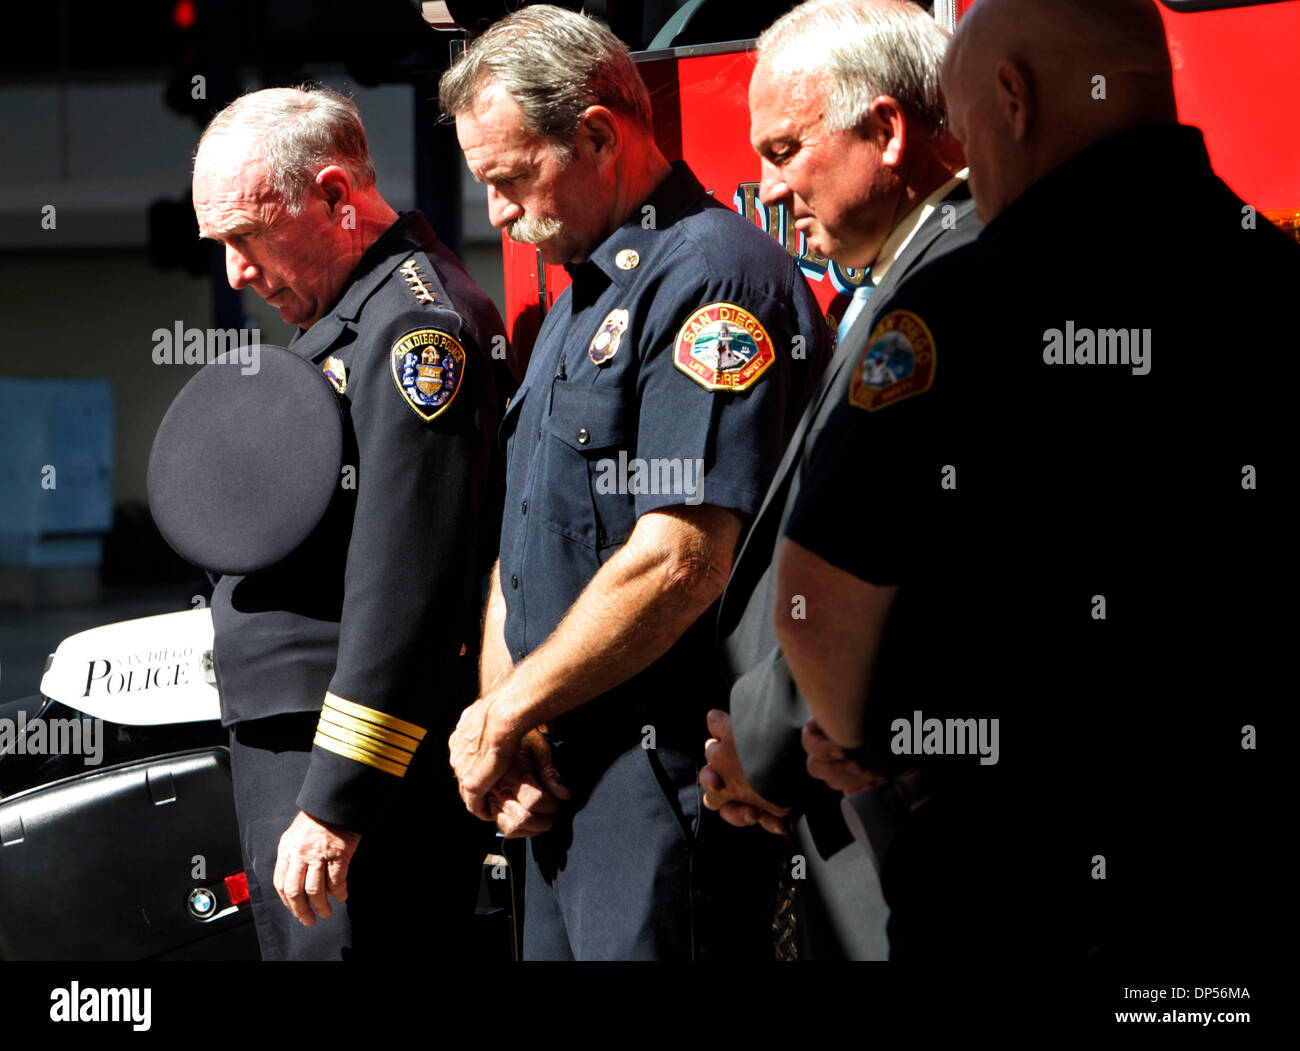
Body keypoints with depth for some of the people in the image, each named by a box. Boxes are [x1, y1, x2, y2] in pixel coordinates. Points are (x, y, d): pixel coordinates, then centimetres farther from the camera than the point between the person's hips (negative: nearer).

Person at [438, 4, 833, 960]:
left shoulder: (715, 275, -14)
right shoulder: (582, 300, 20)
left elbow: (679, 562, -22)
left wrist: (510, 713, -13)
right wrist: (499, 716, 3)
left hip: (671, 773, -10)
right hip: (568, 772, 10)